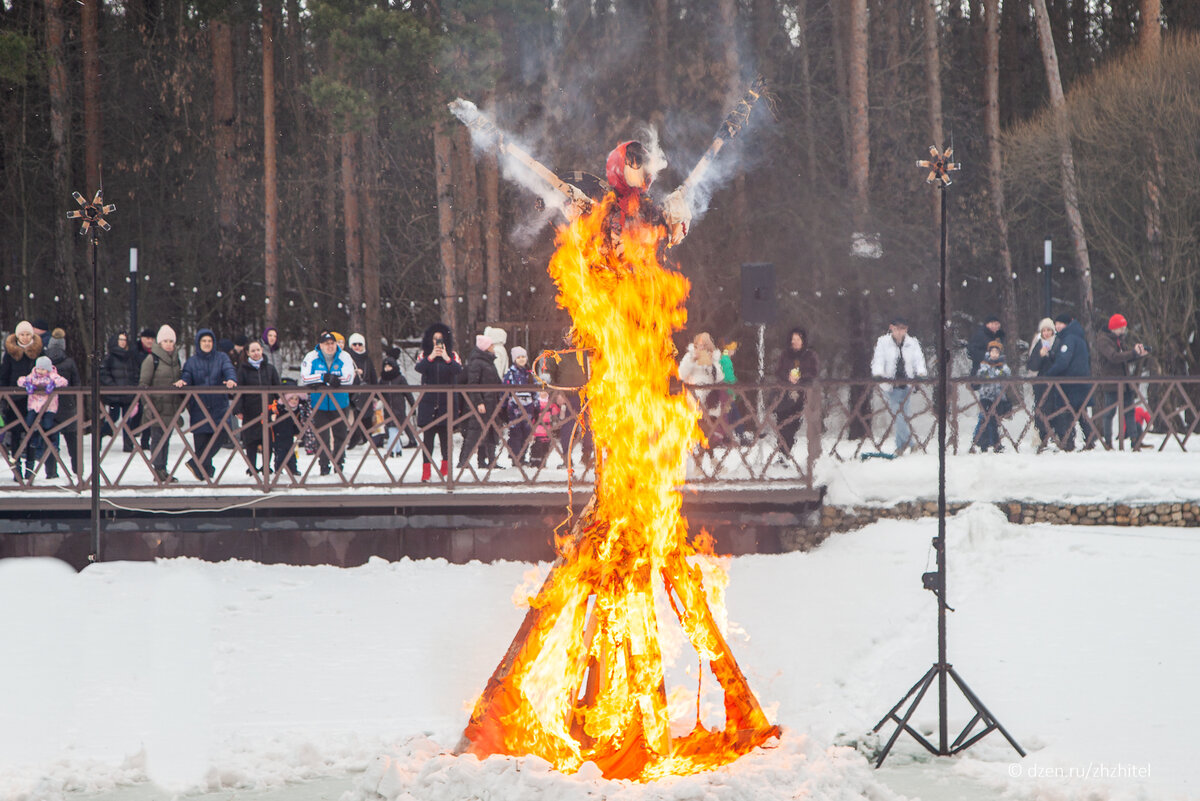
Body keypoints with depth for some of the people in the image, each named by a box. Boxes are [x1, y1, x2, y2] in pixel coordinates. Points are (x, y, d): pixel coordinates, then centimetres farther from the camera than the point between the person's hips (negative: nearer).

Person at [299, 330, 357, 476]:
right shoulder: (311, 357, -5)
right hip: (319, 403, -1)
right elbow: (304, 378, -16)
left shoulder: (344, 357, -4)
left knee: (340, 435, 10)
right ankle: (324, 465, 7)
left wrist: (336, 379, -32)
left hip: (339, 403, 1)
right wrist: (323, 378, -26)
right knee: (322, 436, -2)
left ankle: (339, 463, 26)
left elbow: (349, 378, -15)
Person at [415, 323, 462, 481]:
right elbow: (419, 368, -12)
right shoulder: (424, 355, 7)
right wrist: (431, 357, -25)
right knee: (427, 436, -6)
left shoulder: (452, 355, 7)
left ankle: (445, 467, 13)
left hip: (446, 401, 1)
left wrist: (447, 359, -25)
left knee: (446, 435, 2)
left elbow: (458, 369, -10)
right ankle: (426, 470, -7)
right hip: (428, 401, -1)